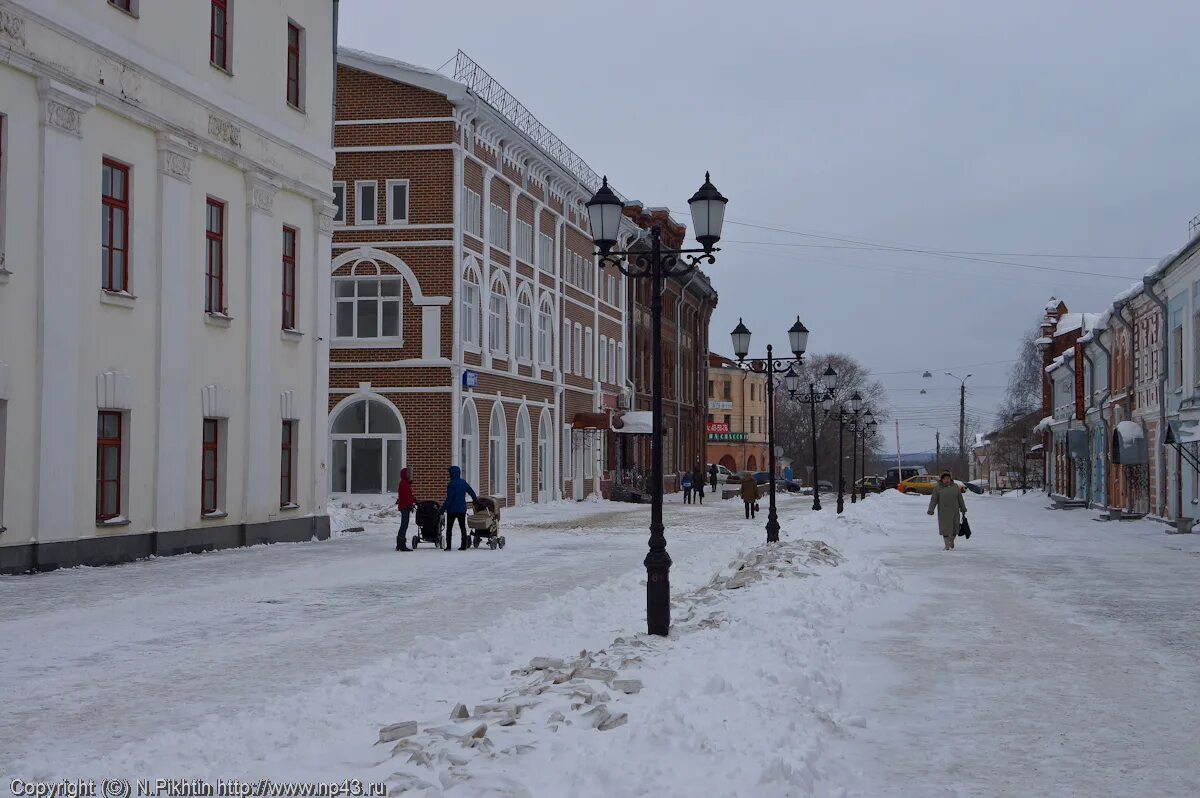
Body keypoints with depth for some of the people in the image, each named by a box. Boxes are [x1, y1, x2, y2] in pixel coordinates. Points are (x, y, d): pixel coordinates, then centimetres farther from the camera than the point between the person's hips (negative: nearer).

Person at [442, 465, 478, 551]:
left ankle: (448, 546, -2)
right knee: (462, 527, 12)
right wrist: (475, 499, 35)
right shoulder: (463, 482, 4)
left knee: (449, 528, 3)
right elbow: (471, 491, 17)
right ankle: (464, 545, 11)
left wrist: (444, 507, -14)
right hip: (462, 509, 6)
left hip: (452, 509, -6)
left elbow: (449, 498, -19)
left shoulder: (451, 484, -16)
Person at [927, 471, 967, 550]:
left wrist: (963, 509, 10)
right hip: (943, 512, -2)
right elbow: (933, 500, -5)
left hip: (954, 511, 2)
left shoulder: (955, 486, 4)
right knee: (945, 529, -5)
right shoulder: (938, 488, -2)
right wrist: (931, 510, -14)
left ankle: (951, 540, 31)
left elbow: (960, 498, 8)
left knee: (955, 529, 4)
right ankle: (947, 545, 5)